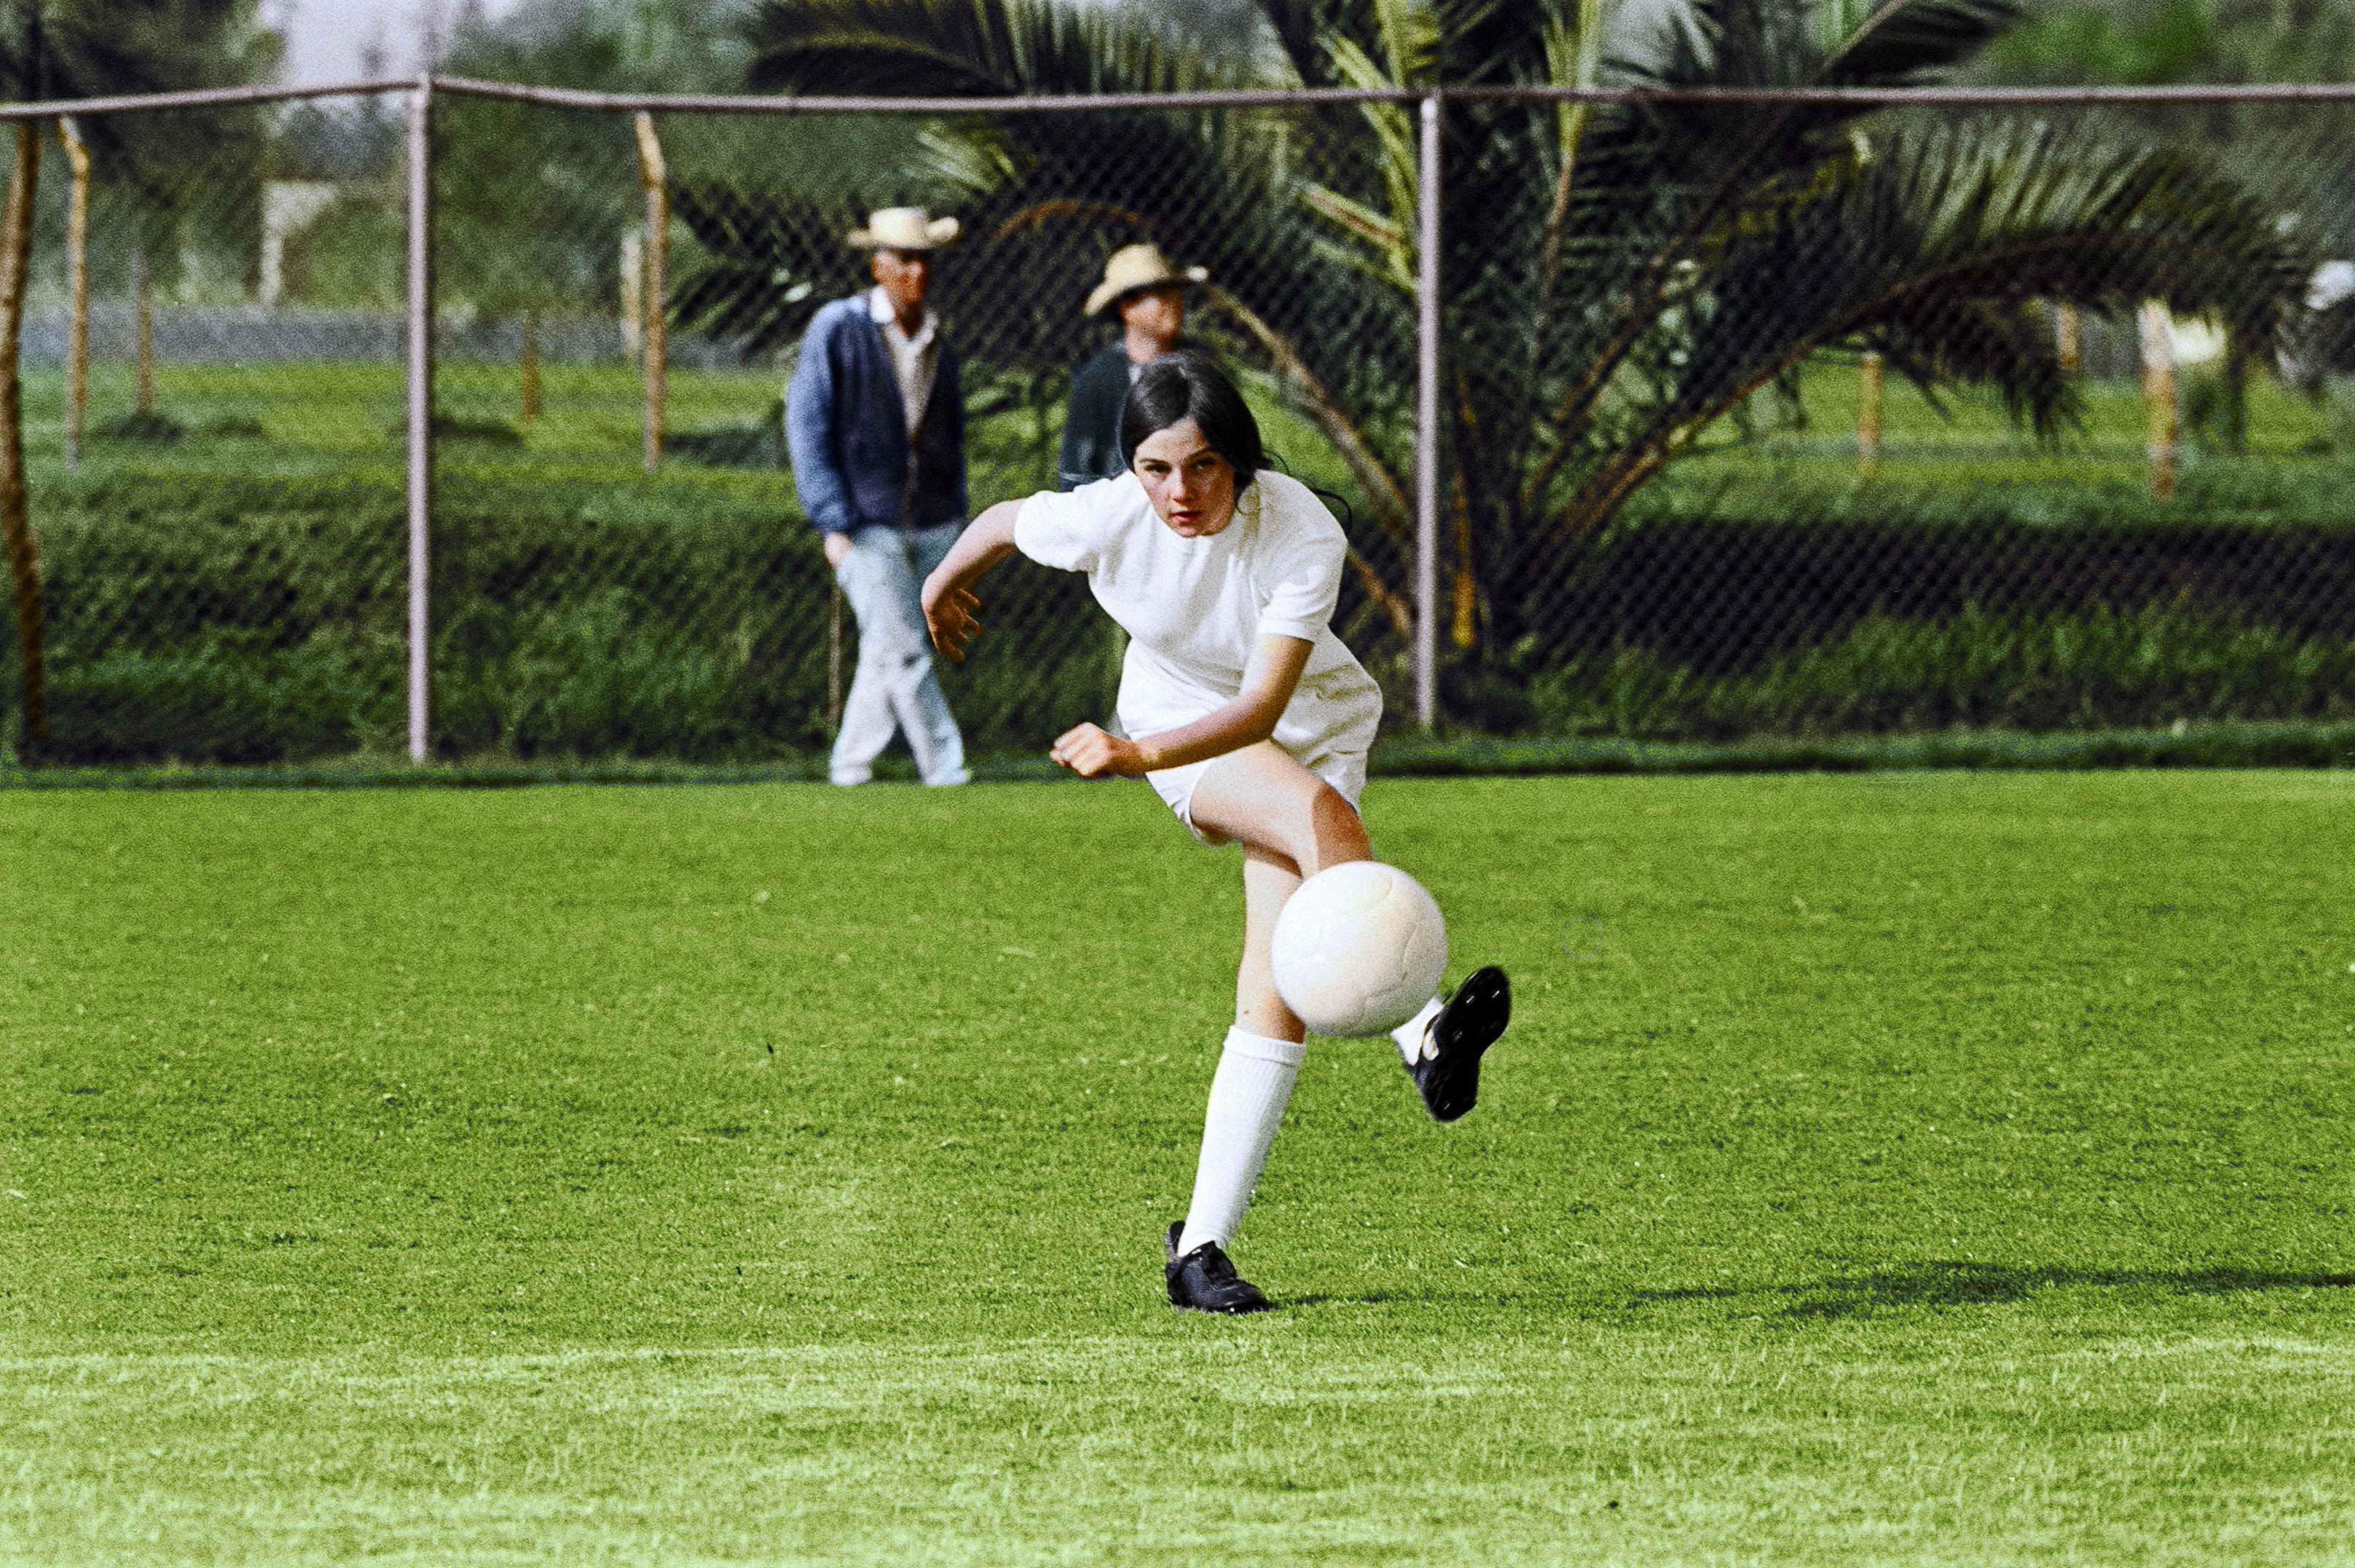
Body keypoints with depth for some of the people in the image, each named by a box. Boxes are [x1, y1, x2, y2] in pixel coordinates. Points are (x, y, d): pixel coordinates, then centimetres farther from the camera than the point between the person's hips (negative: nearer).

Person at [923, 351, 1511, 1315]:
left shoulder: (1304, 535, -29)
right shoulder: (1103, 521, -23)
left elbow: (1263, 708, -36)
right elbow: (1001, 522, 1)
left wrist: (1134, 757, -50)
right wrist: (944, 586, 22)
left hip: (1307, 727, 0)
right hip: (1175, 710, 0)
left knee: (1277, 995, -13)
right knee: (1321, 816, -35)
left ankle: (1201, 1246, -7)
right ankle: (1423, 1039, -50)